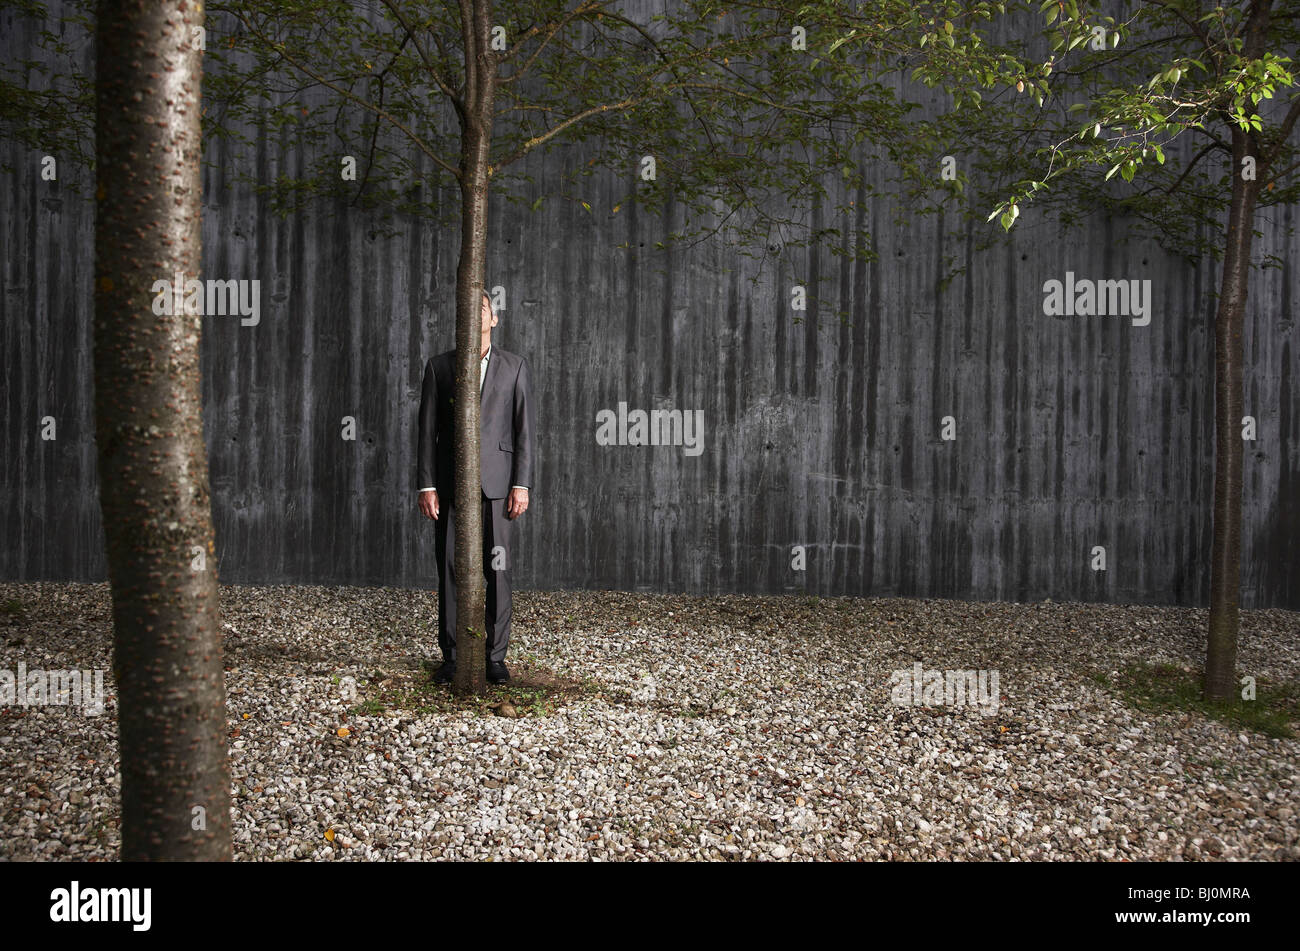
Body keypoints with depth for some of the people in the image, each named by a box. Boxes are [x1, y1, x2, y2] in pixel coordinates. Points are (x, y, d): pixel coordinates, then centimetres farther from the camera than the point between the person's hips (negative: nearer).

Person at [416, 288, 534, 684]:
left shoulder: (514, 366, 7)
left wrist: (522, 485, -5)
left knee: (497, 570, -1)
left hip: (496, 483, 0)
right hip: (450, 483, 1)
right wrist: (426, 485, -3)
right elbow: (427, 430, 5)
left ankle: (496, 656, 8)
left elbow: (524, 429, 3)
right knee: (450, 570, 2)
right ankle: (451, 657, 10)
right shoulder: (439, 366, 8)